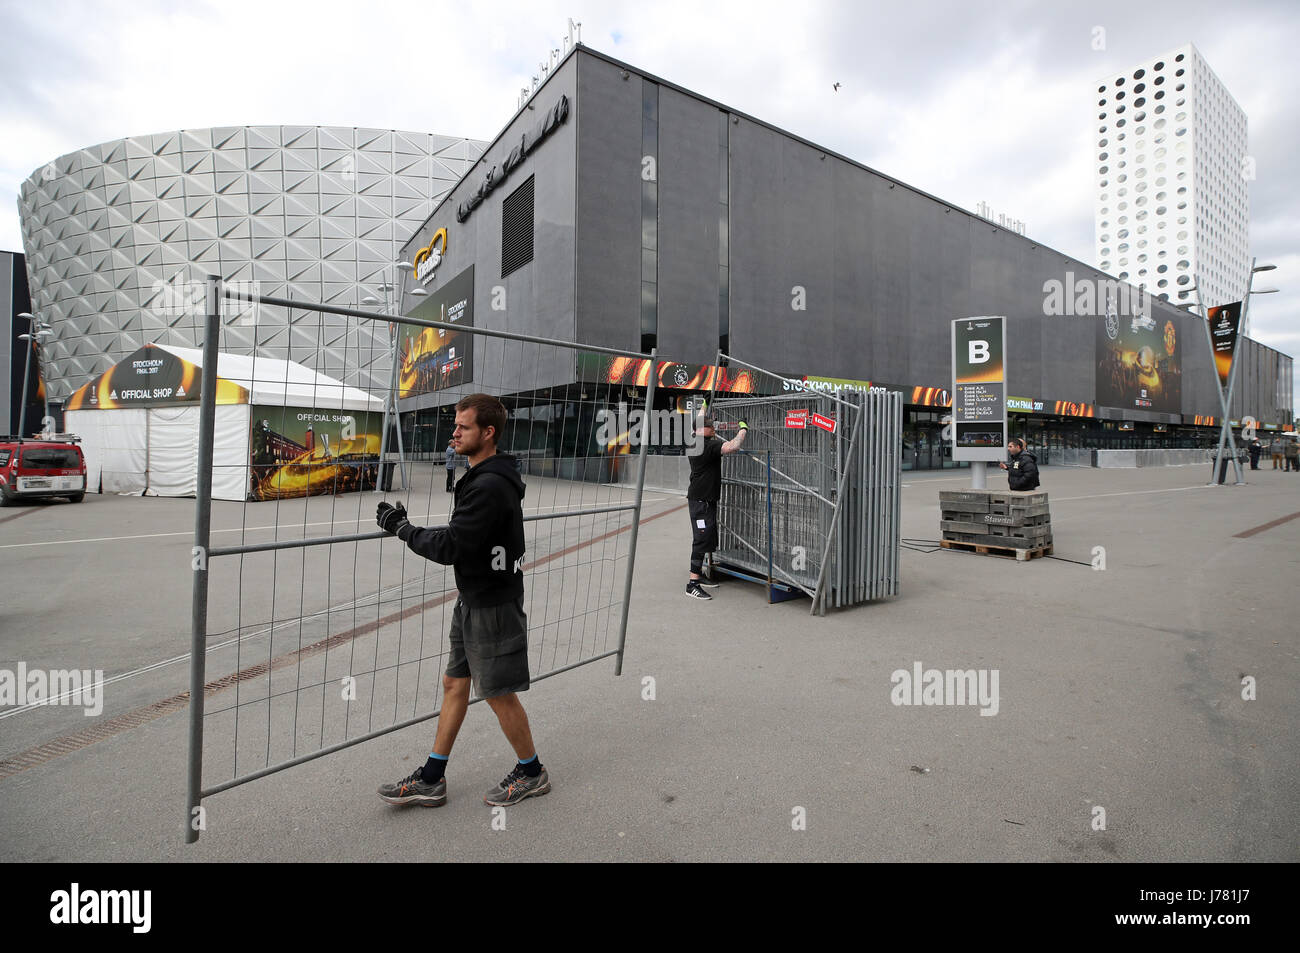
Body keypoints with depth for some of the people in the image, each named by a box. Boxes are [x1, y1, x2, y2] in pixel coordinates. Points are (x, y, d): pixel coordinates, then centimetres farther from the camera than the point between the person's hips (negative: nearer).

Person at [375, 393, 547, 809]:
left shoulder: (490, 486, -24)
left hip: (493, 607, -10)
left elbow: (450, 547, -25)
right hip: (473, 602, 10)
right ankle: (431, 779, 31)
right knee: (454, 683, 16)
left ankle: (531, 772, 28)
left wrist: (402, 528, -12)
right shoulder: (483, 476, 9)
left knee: (499, 694, 5)